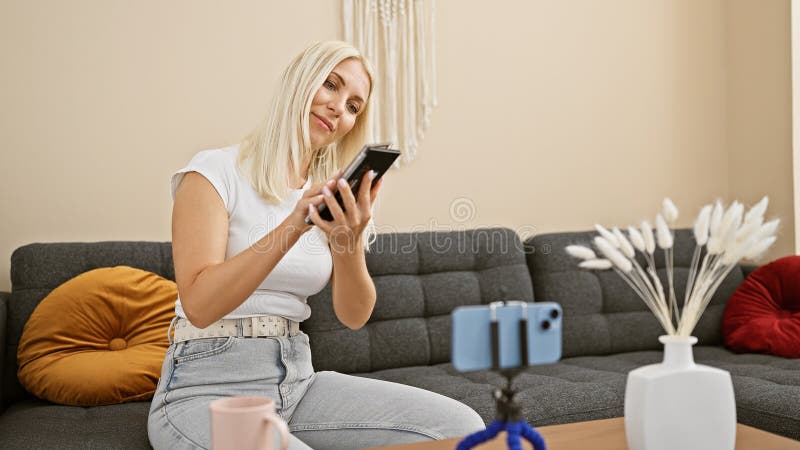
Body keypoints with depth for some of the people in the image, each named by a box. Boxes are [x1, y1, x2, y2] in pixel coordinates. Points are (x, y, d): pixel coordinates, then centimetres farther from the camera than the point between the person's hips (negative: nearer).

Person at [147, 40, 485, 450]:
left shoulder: (333, 197, 10)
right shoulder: (216, 171, -6)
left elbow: (354, 316, 0)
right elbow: (199, 305, -18)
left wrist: (349, 242, -20)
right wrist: (293, 227, -29)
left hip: (298, 380, 5)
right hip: (207, 390, -5)